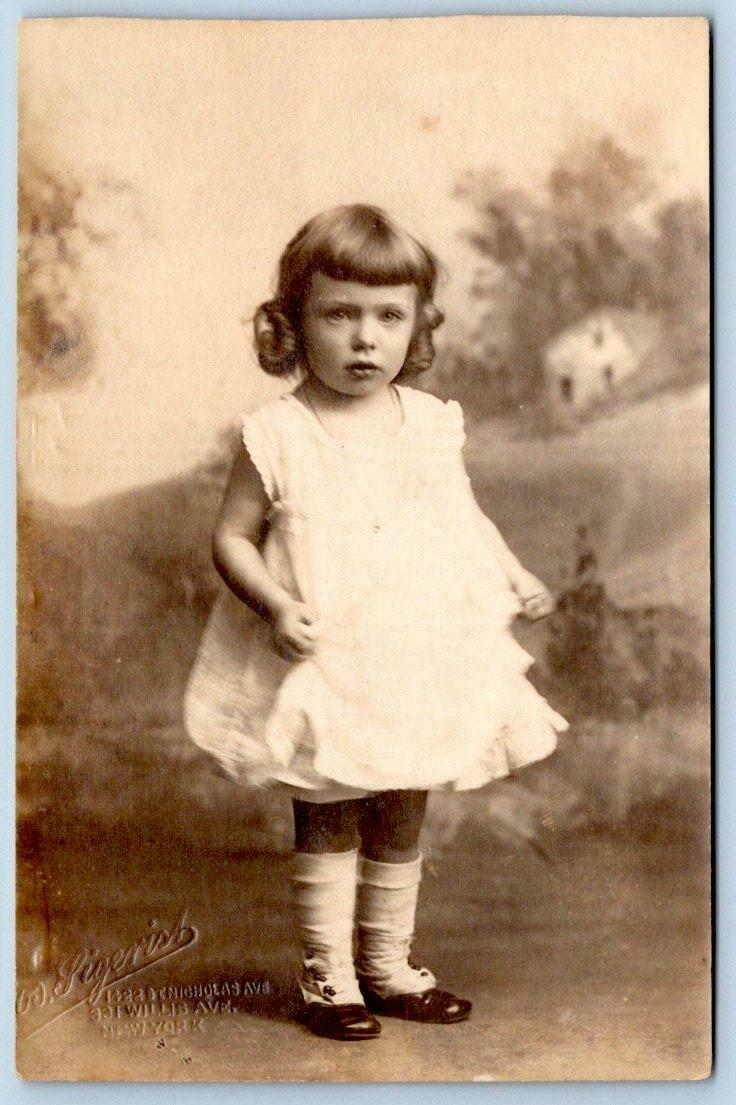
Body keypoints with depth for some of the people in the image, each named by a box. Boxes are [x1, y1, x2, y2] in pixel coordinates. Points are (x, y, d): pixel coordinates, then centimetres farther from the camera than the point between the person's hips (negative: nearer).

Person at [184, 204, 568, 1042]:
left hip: (422, 659, 4)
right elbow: (232, 537, -7)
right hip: (323, 671, -4)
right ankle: (326, 974, 23)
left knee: (401, 823, 15)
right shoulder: (278, 437, -11)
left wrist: (512, 575, 3)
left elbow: (463, 515, 16)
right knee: (325, 823, 7)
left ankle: (389, 964, 33)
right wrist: (275, 604, -22)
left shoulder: (431, 423, 1)